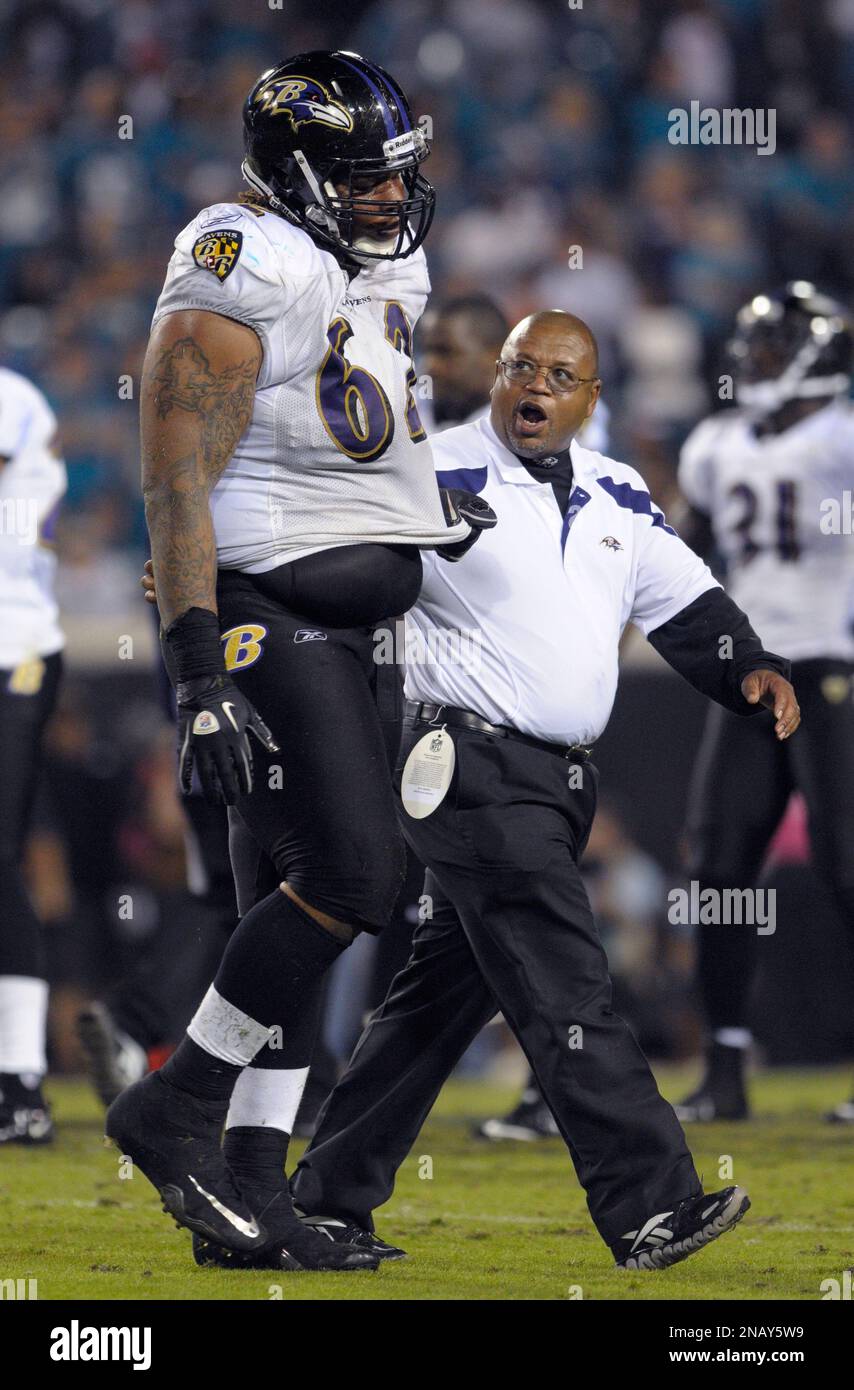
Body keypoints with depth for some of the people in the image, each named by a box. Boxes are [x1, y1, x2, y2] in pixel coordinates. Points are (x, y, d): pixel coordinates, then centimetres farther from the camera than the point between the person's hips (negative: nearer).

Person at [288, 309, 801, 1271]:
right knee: (564, 992, -13)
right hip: (474, 767, -8)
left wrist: (752, 670, 2)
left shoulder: (616, 496, 15)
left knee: (447, 992, 12)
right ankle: (652, 1209, -18)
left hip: (561, 779, 8)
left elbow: (683, 600, 19)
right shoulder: (436, 475, -6)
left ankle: (331, 1199, 19)